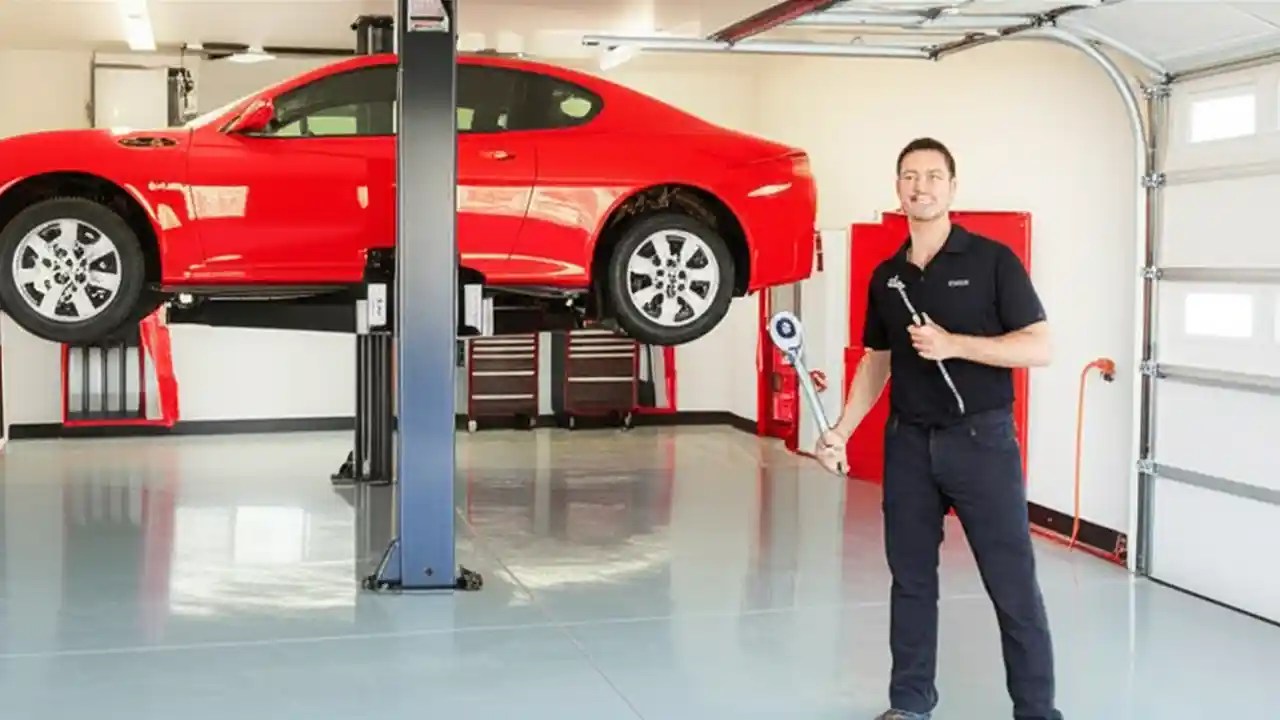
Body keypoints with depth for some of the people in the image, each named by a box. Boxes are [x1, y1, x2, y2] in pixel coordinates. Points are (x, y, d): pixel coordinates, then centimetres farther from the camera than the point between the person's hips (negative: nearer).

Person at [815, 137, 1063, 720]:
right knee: (911, 579, 11)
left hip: (981, 438, -5)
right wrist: (842, 430, 5)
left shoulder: (992, 260, -5)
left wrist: (953, 344, -19)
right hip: (908, 442, 5)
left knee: (1013, 585, -1)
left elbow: (1038, 348, -10)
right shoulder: (886, 276, 10)